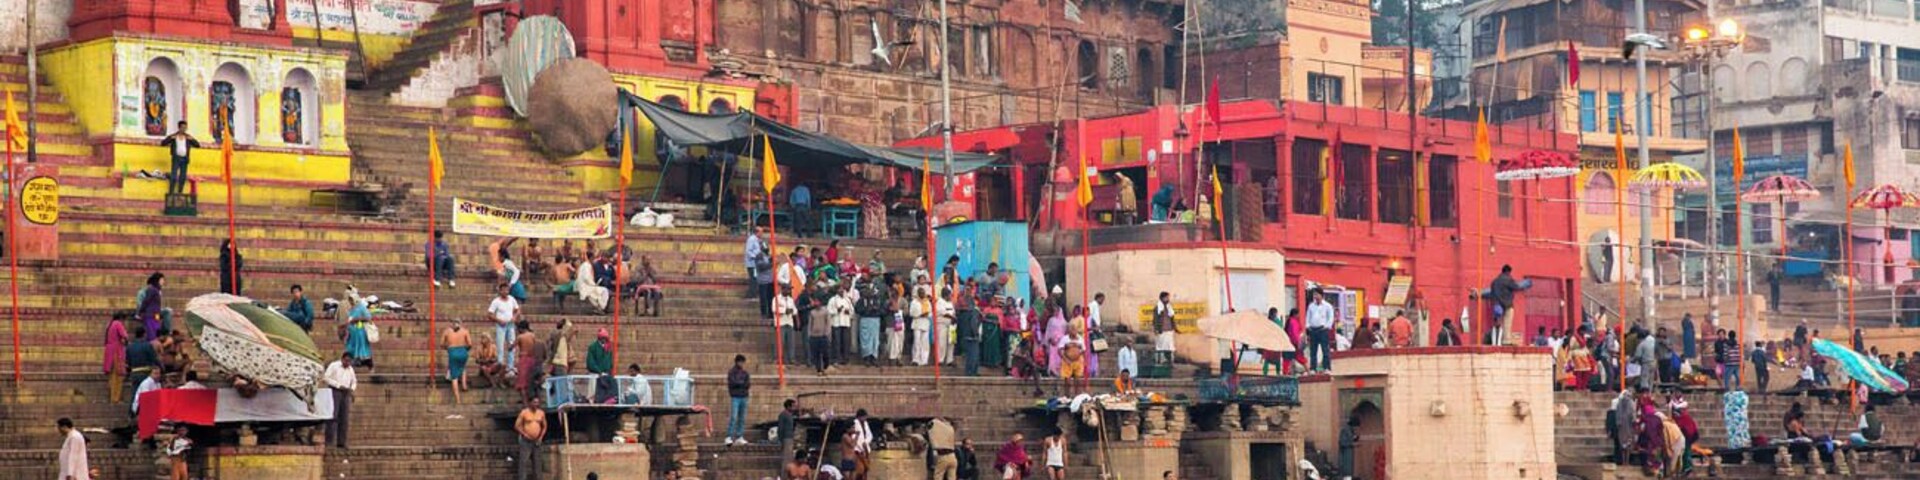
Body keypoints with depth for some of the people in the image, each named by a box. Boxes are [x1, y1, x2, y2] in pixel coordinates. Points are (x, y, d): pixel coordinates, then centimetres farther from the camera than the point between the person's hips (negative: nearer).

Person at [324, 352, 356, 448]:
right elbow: (326, 378, -9)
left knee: (344, 419, 2)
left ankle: (341, 442, 4)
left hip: (346, 394, 6)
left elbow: (354, 381, 28)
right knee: (333, 417, -13)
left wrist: (352, 389, 6)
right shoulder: (334, 366, -1)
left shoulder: (350, 369, 18)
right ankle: (329, 441, -16)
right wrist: (339, 385, -15)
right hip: (334, 392, -6)